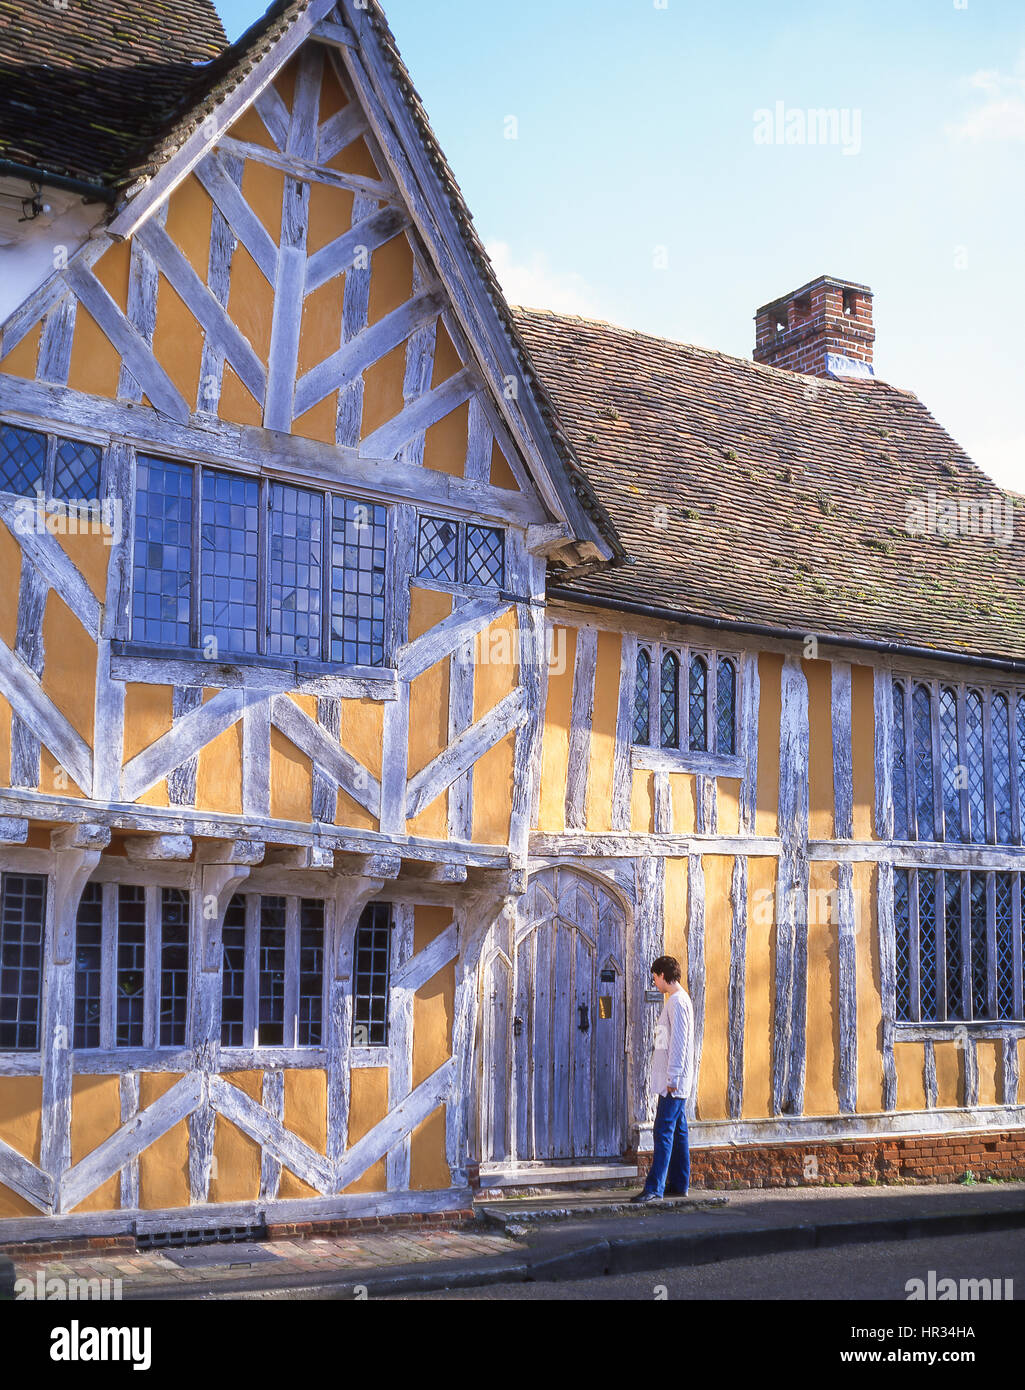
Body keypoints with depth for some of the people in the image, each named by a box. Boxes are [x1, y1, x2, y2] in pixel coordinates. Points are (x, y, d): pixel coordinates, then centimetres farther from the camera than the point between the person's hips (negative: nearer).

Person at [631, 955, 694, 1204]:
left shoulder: (677, 1001, -13)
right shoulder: (676, 999, 18)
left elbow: (678, 1042, -19)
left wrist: (672, 1078, -20)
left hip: (673, 1082, -10)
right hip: (674, 1082, 10)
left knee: (664, 1132, -11)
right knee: (678, 1132, 12)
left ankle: (654, 1188, -13)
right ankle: (679, 1185, 16)